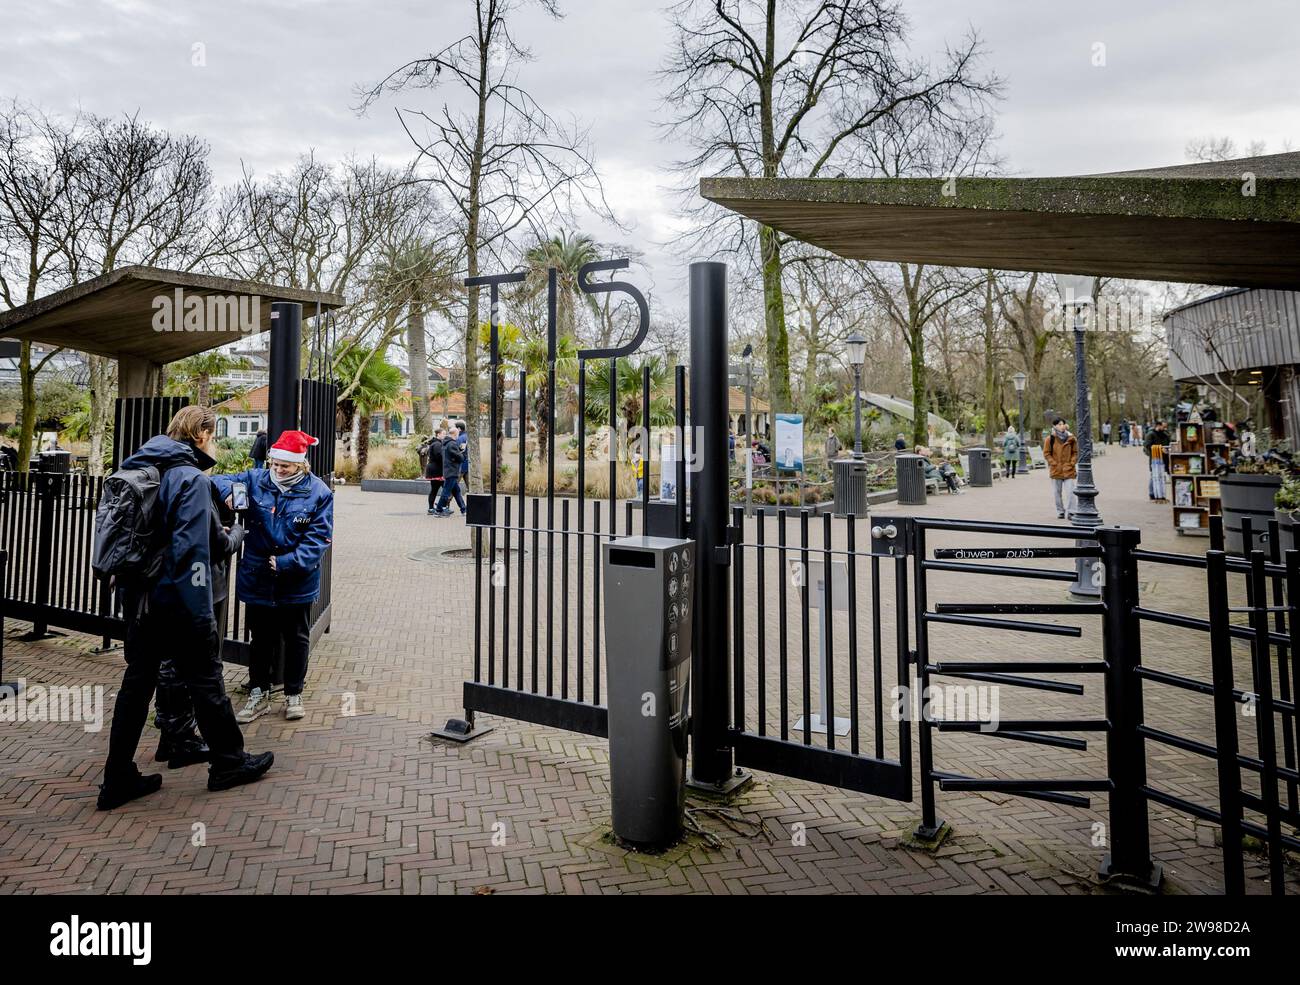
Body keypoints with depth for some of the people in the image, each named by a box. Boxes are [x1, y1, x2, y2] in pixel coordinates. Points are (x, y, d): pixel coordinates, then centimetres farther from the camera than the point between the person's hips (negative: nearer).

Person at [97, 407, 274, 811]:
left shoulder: (138, 469, 10)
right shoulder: (192, 479, -17)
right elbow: (192, 551, -23)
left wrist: (127, 588, 24)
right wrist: (202, 614, -21)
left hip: (138, 598, 8)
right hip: (177, 602, -8)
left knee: (137, 682, 15)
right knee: (206, 682, 6)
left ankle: (118, 779, 22)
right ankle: (228, 762, 20)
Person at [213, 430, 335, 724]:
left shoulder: (318, 492, -10)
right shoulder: (256, 480, -4)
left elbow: (319, 538, -13)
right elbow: (219, 481, 0)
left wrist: (286, 563, -20)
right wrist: (227, 490, -24)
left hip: (297, 583, -2)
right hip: (257, 579, 2)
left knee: (296, 639, 13)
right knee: (260, 637, 16)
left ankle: (294, 694, 29)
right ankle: (259, 693, 32)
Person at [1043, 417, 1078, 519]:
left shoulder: (1071, 438, 2)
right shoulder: (1050, 439, -2)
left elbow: (1075, 452, 9)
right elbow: (1046, 453, 1)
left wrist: (1072, 463, -3)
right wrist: (1054, 464, -7)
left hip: (1069, 470, 0)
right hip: (1056, 470, 0)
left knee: (1070, 492, -8)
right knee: (1057, 493, 7)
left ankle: (1071, 512, -5)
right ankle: (1060, 512, 18)